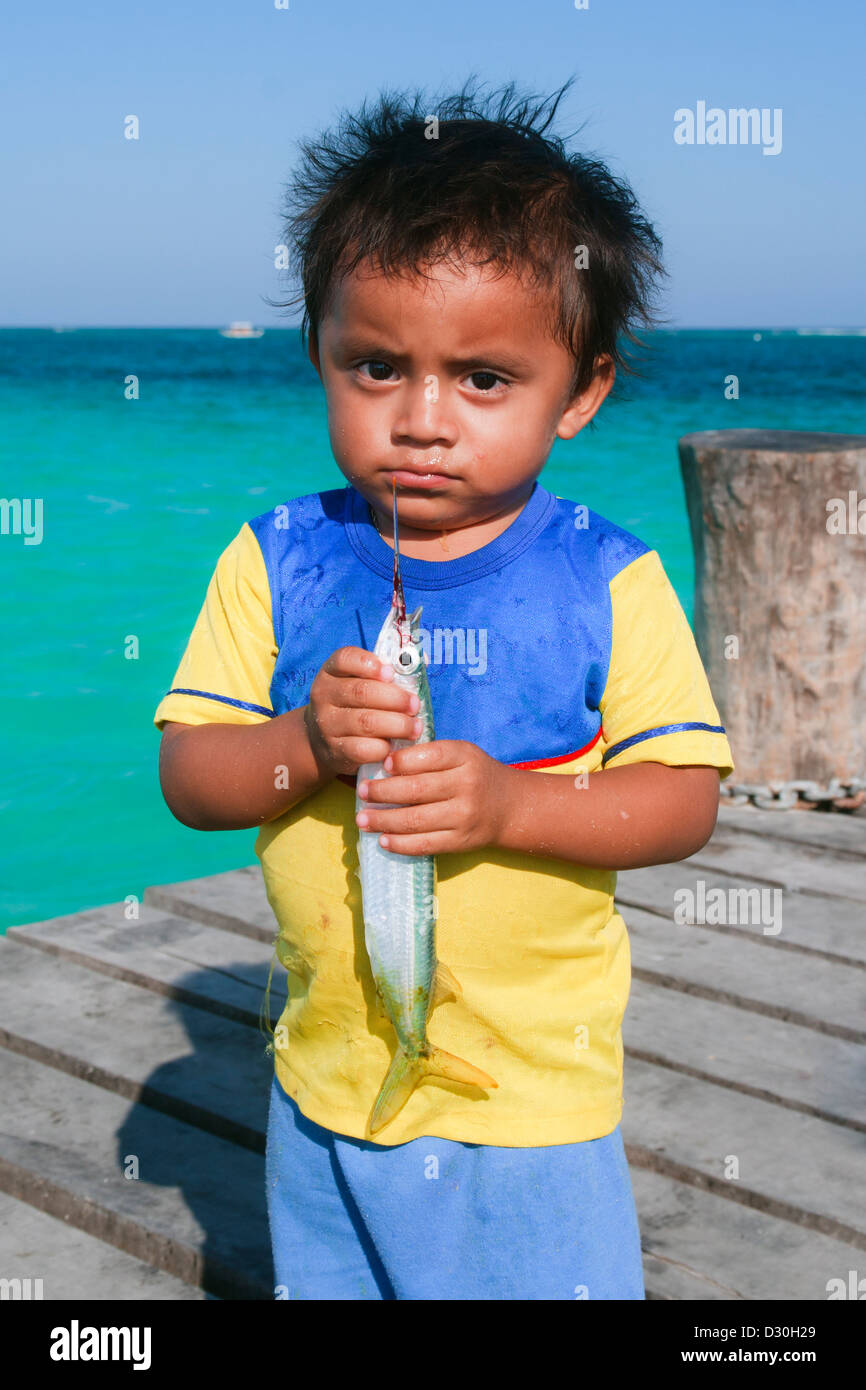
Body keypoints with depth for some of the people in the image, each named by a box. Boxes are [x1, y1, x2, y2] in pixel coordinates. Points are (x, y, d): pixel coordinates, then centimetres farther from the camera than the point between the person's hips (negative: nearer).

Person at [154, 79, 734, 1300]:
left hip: (532, 1100, -2)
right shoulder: (276, 563, -4)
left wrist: (509, 804, -25)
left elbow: (684, 798, -10)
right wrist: (305, 744, -24)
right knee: (322, 1283, 21)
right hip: (325, 1084, 3)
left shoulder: (608, 582, -10)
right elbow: (187, 779, -4)